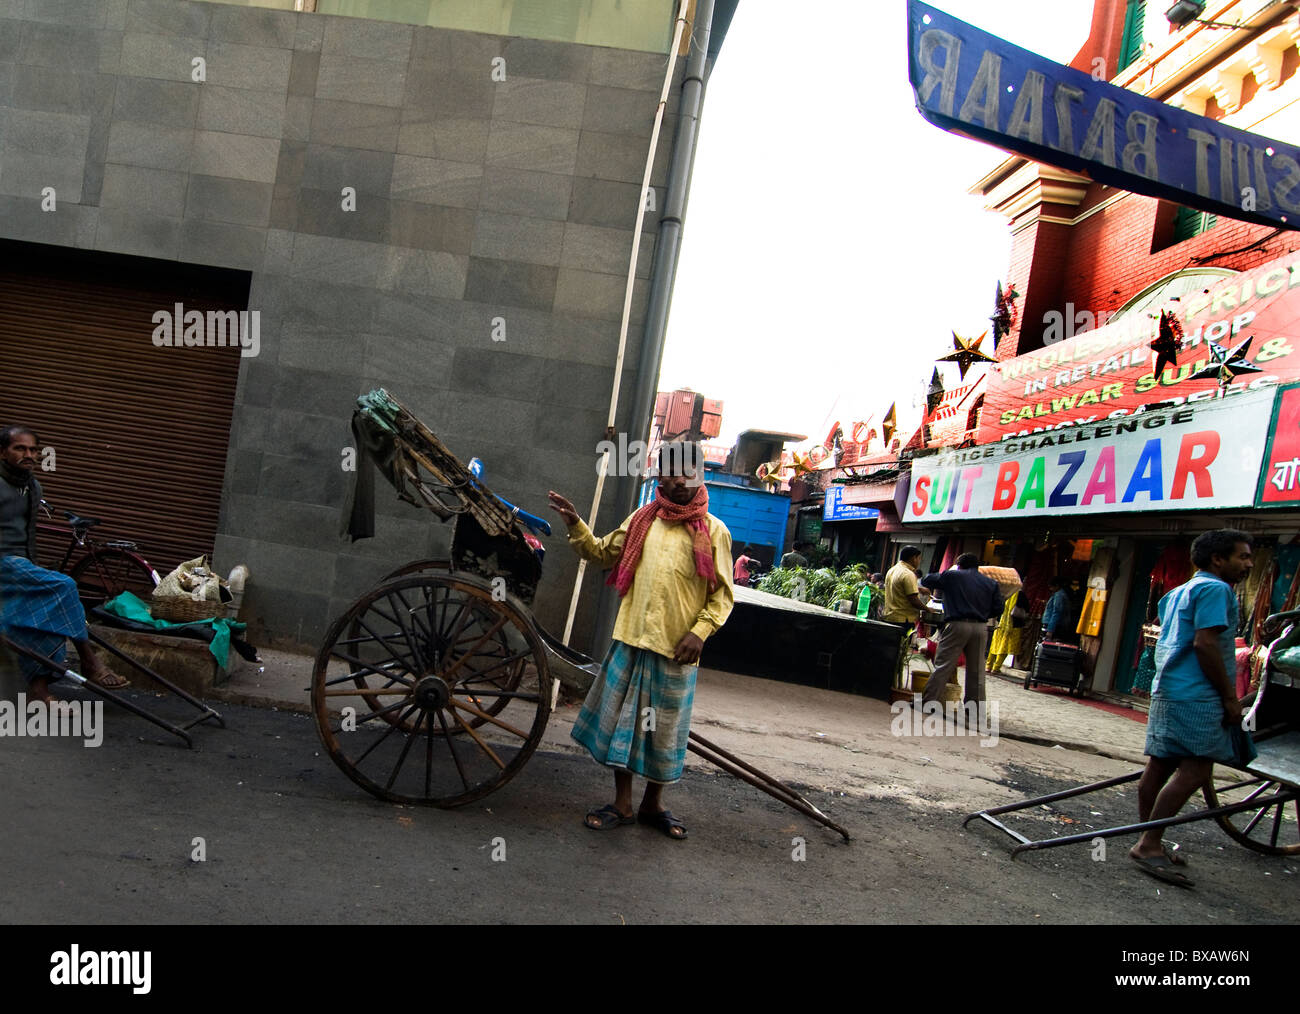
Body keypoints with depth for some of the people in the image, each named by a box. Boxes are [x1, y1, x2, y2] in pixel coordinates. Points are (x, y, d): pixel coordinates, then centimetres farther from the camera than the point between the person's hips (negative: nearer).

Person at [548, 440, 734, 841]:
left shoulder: (713, 531, -2)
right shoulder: (642, 519, 7)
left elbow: (722, 595, 0)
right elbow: (602, 553, 16)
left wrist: (700, 631, -13)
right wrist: (575, 525, 0)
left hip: (676, 649, -3)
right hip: (630, 640, 3)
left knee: (665, 730, 9)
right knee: (621, 719, 8)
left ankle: (653, 804, 27)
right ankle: (622, 803, 22)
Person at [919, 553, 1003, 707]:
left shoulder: (951, 576, 5)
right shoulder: (991, 583, 13)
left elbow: (925, 581, 13)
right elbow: (998, 608, 8)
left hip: (957, 625, -3)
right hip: (980, 628, 3)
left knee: (943, 666, -3)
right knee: (976, 670, 10)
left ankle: (928, 701, -4)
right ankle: (975, 705, 14)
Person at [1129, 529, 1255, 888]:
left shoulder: (1180, 592, 21)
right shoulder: (1215, 589, -8)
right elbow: (1205, 643, -18)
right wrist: (1230, 696, -14)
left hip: (1167, 690, 10)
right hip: (1195, 696, -10)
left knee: (1160, 767, 11)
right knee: (1194, 770, -12)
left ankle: (1149, 844, 17)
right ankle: (1149, 846, -14)